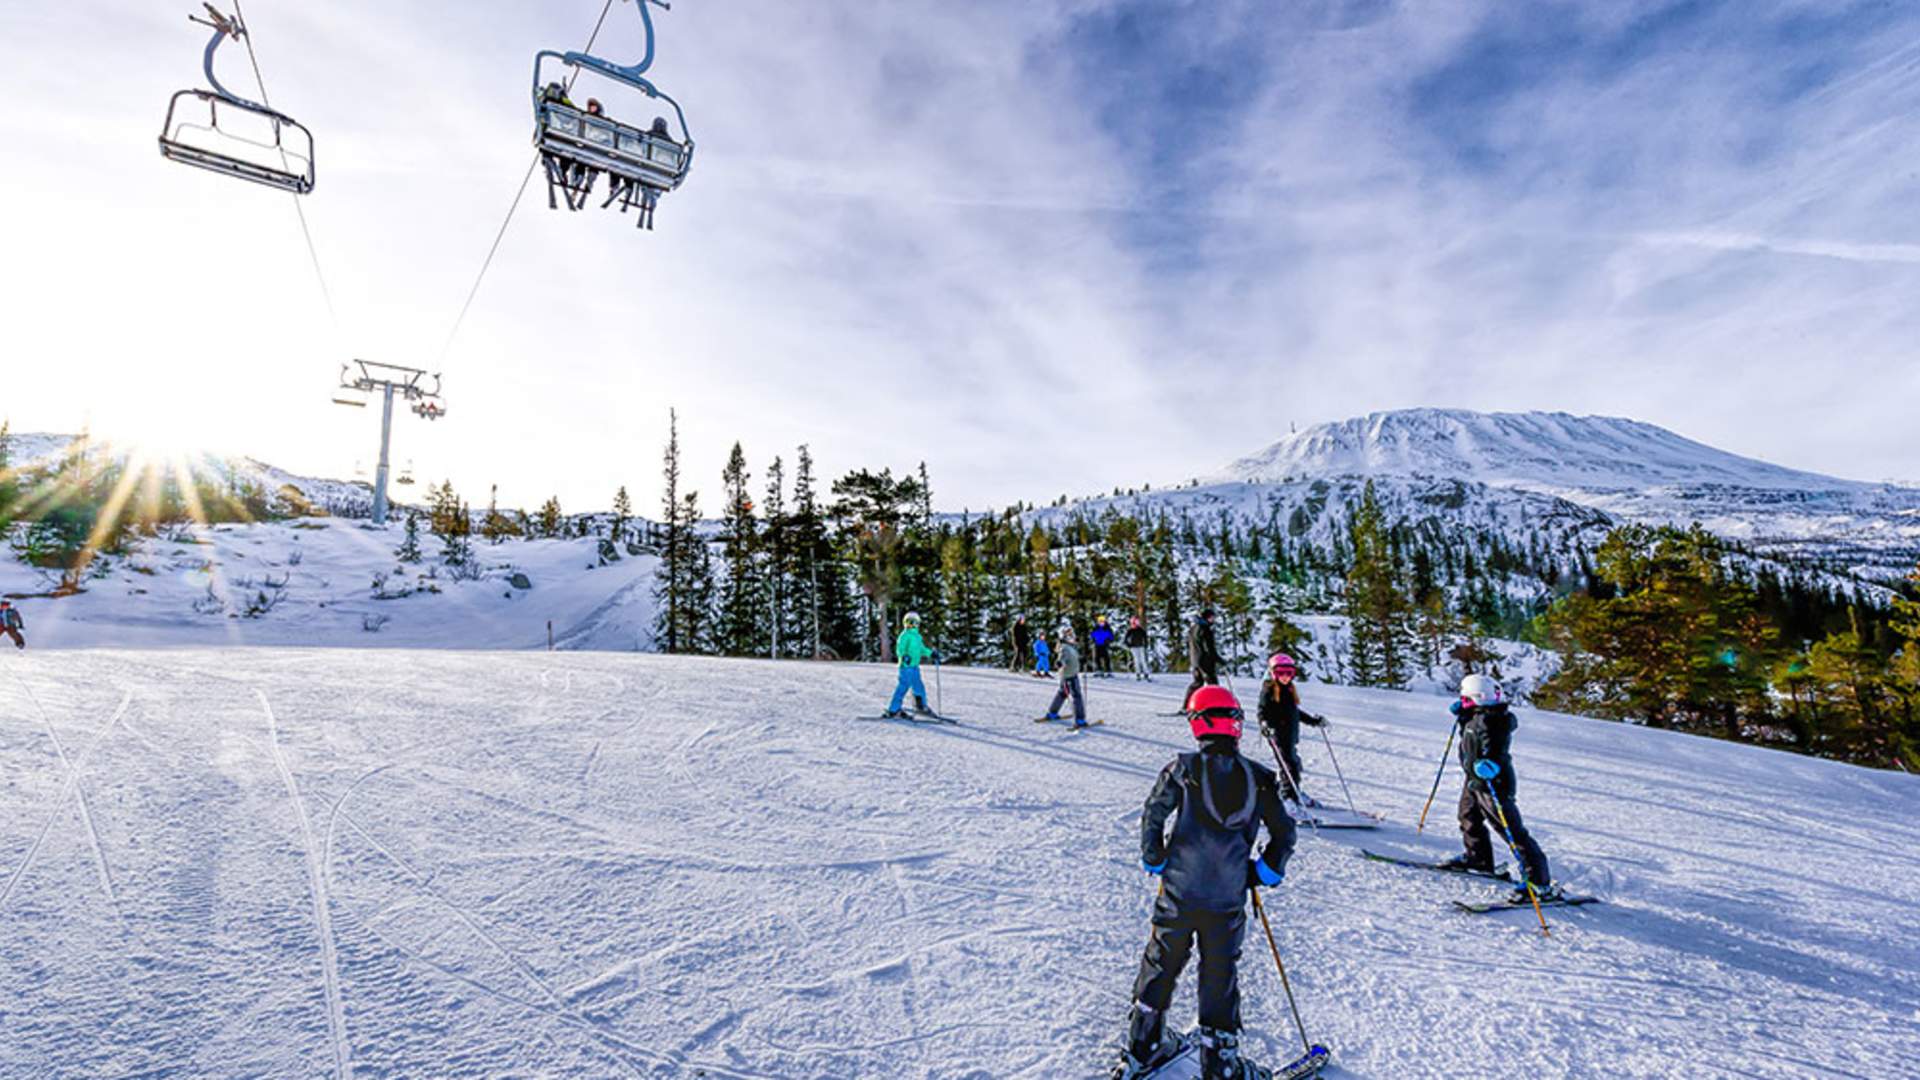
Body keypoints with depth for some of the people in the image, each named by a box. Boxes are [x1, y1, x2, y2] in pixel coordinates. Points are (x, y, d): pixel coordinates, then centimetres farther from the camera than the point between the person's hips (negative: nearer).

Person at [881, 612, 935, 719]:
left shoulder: (917, 636, 16)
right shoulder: (905, 635, -11)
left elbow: (922, 649, 28)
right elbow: (899, 649, -19)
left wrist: (931, 653, 22)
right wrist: (904, 656, -37)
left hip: (914, 666, 9)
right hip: (906, 666, -9)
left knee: (919, 687, 16)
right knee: (903, 687, -9)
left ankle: (921, 706, 33)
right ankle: (892, 711, -3)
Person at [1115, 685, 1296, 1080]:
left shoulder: (1183, 768, -11)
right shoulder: (1258, 777, -4)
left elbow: (1152, 817, -10)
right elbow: (1284, 833, 4)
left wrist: (1155, 861, 5)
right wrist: (1263, 872, 16)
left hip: (1179, 892, 0)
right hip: (1228, 900, 1)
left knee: (1160, 965, 17)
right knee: (1220, 977, 17)